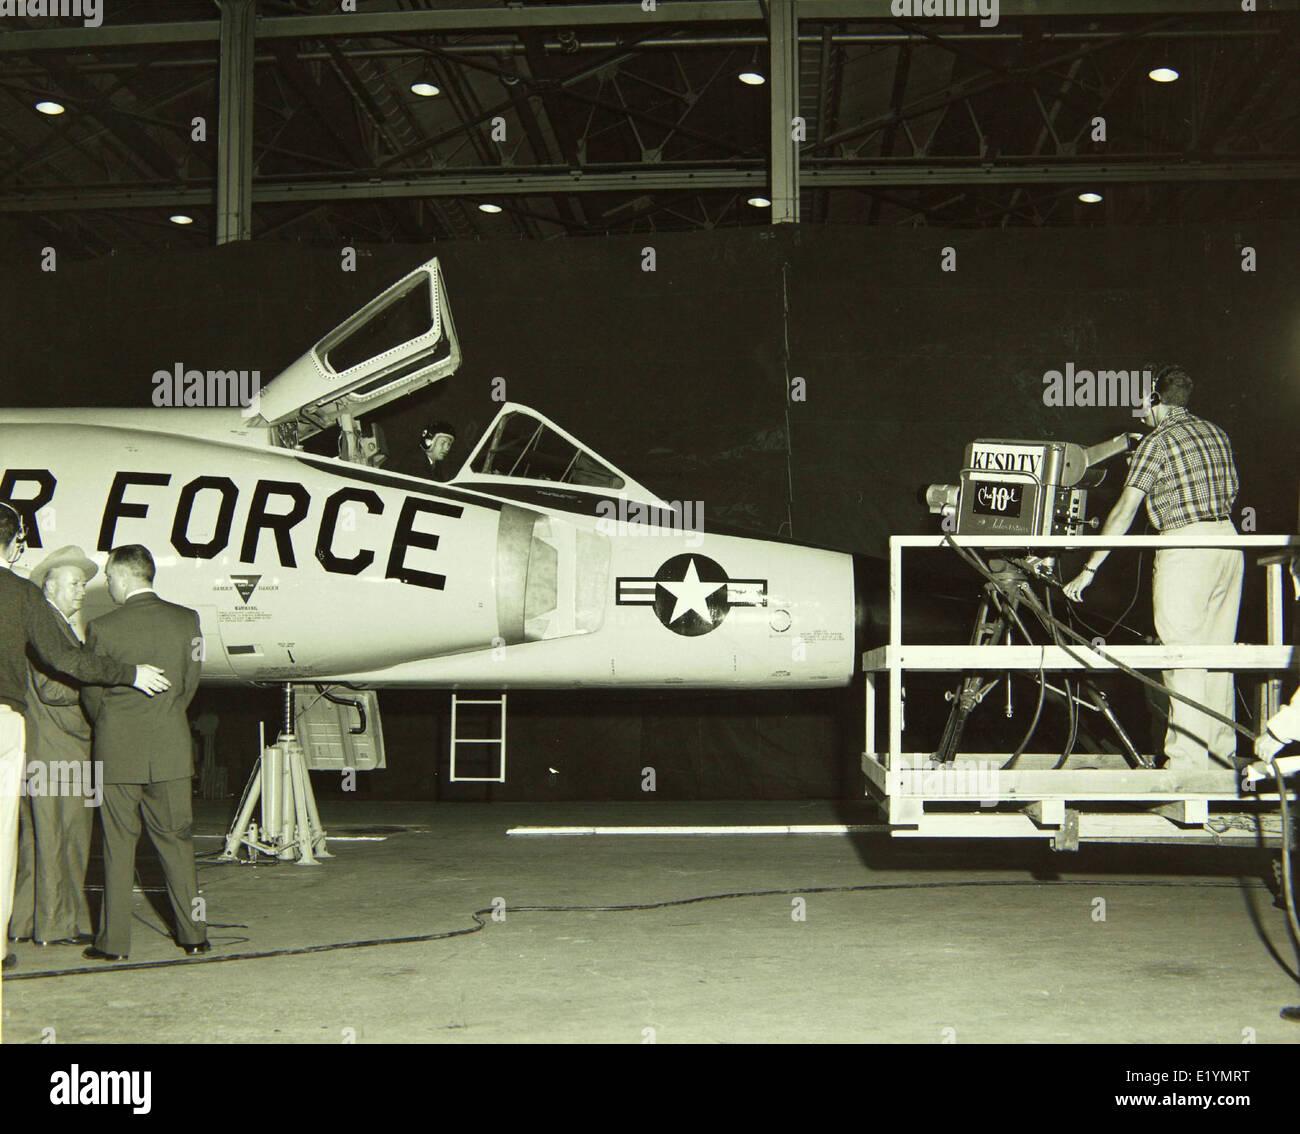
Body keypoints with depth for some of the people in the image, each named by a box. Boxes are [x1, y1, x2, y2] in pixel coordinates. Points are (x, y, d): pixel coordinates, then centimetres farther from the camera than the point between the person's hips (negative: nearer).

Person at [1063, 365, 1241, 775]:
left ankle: (1187, 761, -6)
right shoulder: (1217, 434, 13)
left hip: (1185, 547, -7)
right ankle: (1222, 752, 21)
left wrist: (1089, 568, -14)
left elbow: (1126, 508, -14)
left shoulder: (1156, 442, -8)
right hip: (1228, 541, 8)